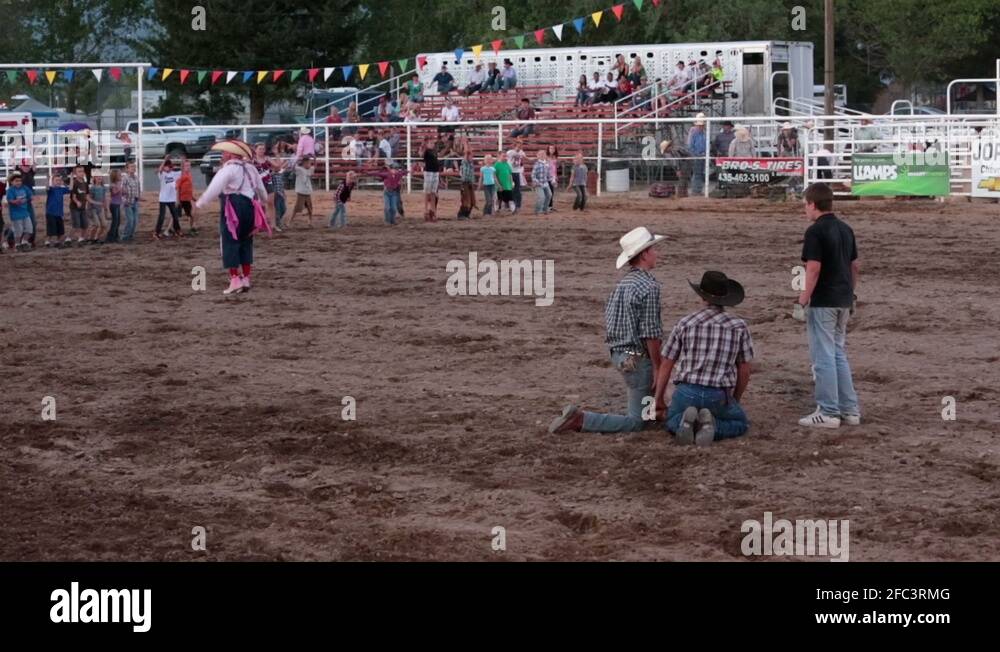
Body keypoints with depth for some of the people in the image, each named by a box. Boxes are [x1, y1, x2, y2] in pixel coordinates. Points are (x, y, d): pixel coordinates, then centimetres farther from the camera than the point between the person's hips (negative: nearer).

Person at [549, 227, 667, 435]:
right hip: (638, 358, -9)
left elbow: (608, 317, 12)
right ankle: (580, 419, -16)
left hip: (617, 353, 9)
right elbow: (650, 333, -21)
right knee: (636, 422, -4)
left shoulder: (623, 283, 7)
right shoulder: (649, 287, -19)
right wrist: (657, 367, -12)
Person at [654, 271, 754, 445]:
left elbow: (666, 365, 5)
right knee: (740, 424, 27)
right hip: (719, 396, -1)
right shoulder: (739, 326, 0)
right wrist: (735, 401, 23)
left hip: (687, 392, 1)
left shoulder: (685, 324, 2)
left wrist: (659, 400, 17)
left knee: (672, 422, 31)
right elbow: (744, 371, 6)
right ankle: (710, 426, -8)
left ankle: (686, 421, -8)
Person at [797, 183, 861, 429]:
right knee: (839, 354, 16)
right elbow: (855, 266, 14)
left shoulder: (815, 231, -14)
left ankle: (828, 413, 0)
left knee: (823, 357, -2)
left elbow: (814, 268, -20)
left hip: (822, 302, -8)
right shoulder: (846, 230, 10)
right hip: (843, 300, 8)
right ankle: (849, 409, 17)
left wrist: (805, 296, -12)